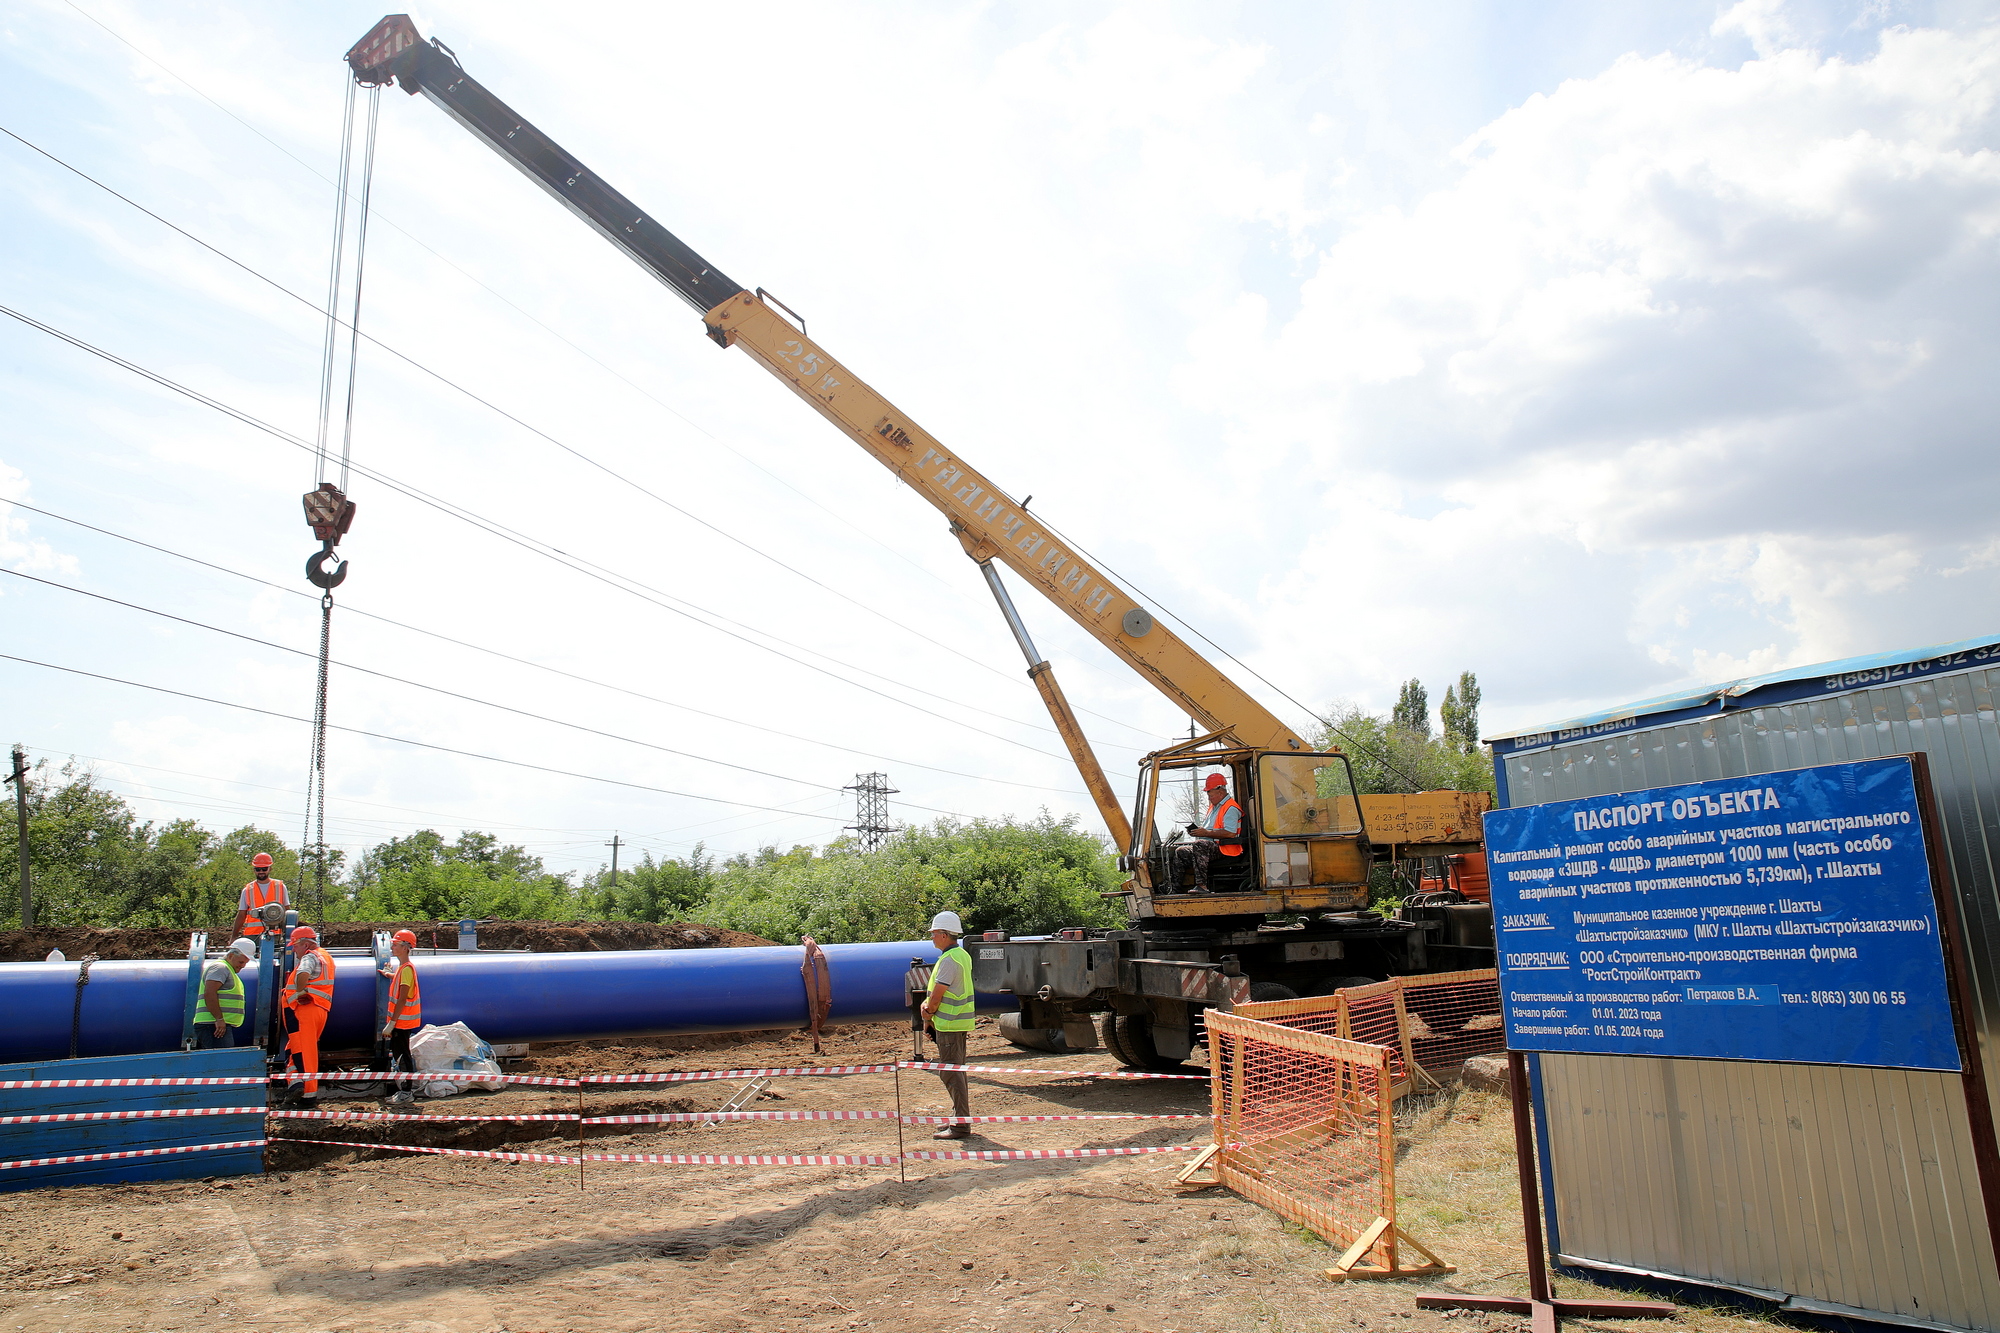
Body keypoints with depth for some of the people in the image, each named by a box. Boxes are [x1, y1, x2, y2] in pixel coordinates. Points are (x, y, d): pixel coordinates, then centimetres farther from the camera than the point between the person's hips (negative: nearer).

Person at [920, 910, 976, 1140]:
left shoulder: (949, 960, -19)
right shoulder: (962, 955, 13)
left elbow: (936, 996, -18)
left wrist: (928, 1013, -1)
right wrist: (929, 1007, 6)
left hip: (949, 1025, -10)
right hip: (959, 1022, 10)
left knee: (950, 1074, -6)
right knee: (957, 1072, 17)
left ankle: (960, 1126, -3)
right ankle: (960, 1119, 25)